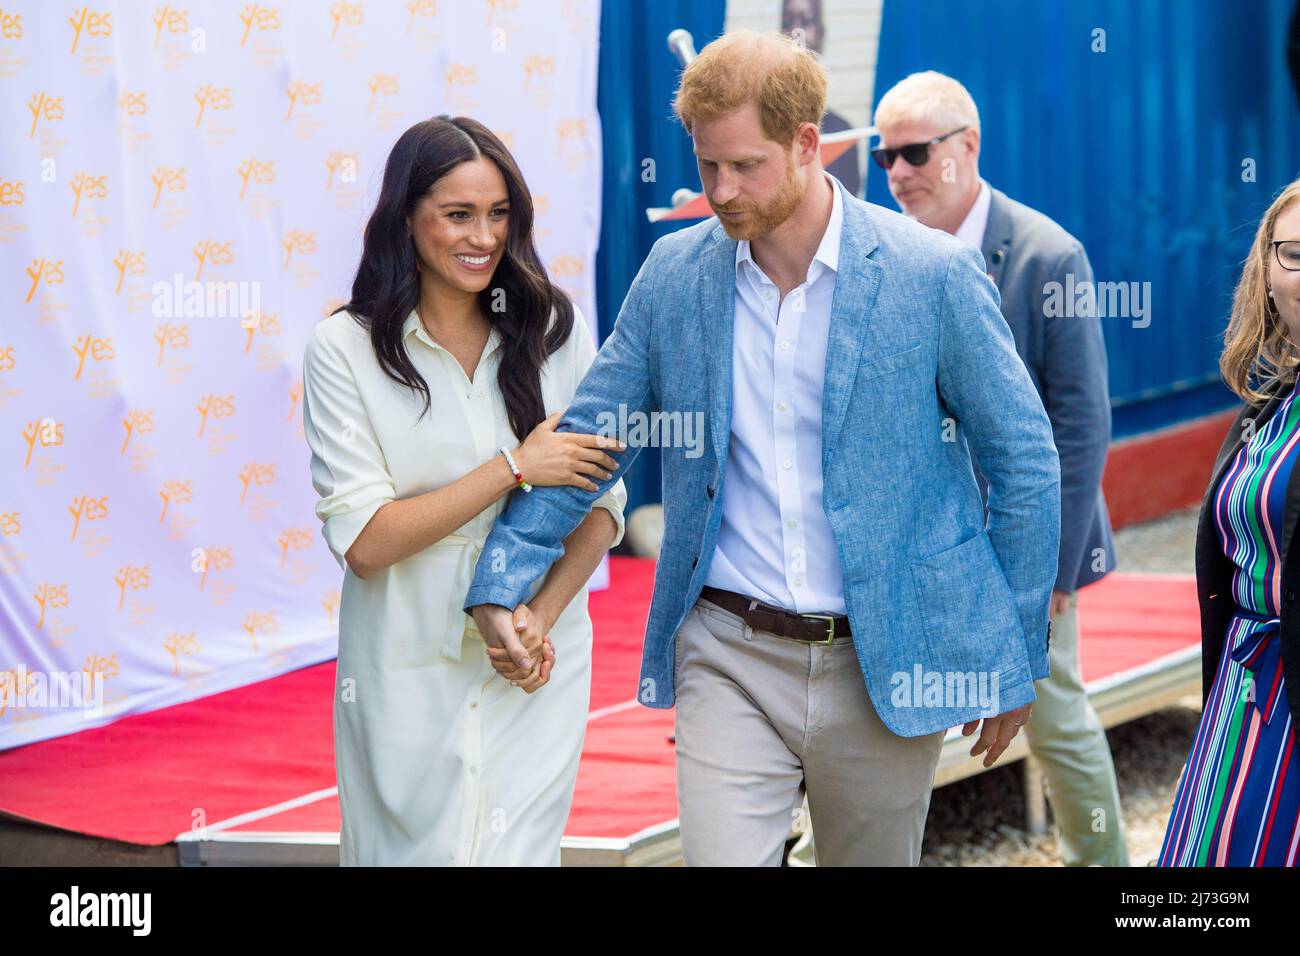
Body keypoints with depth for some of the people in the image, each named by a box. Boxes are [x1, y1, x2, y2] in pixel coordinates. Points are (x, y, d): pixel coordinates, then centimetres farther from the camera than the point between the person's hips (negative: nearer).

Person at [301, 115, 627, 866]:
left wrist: (540, 617, -14)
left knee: (520, 850, 3)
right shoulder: (347, 347, -7)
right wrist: (514, 467, -17)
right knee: (418, 848, 8)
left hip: (537, 667, 2)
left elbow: (603, 503, 2)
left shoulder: (557, 329, 1)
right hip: (409, 681, -1)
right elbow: (363, 542, -13)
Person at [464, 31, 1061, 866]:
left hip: (885, 663, -1)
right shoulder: (676, 273, 1)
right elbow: (588, 436, 9)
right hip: (728, 658, 1)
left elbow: (1025, 460, -1)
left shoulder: (934, 275, -8)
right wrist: (501, 583, -3)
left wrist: (1015, 658, 0)